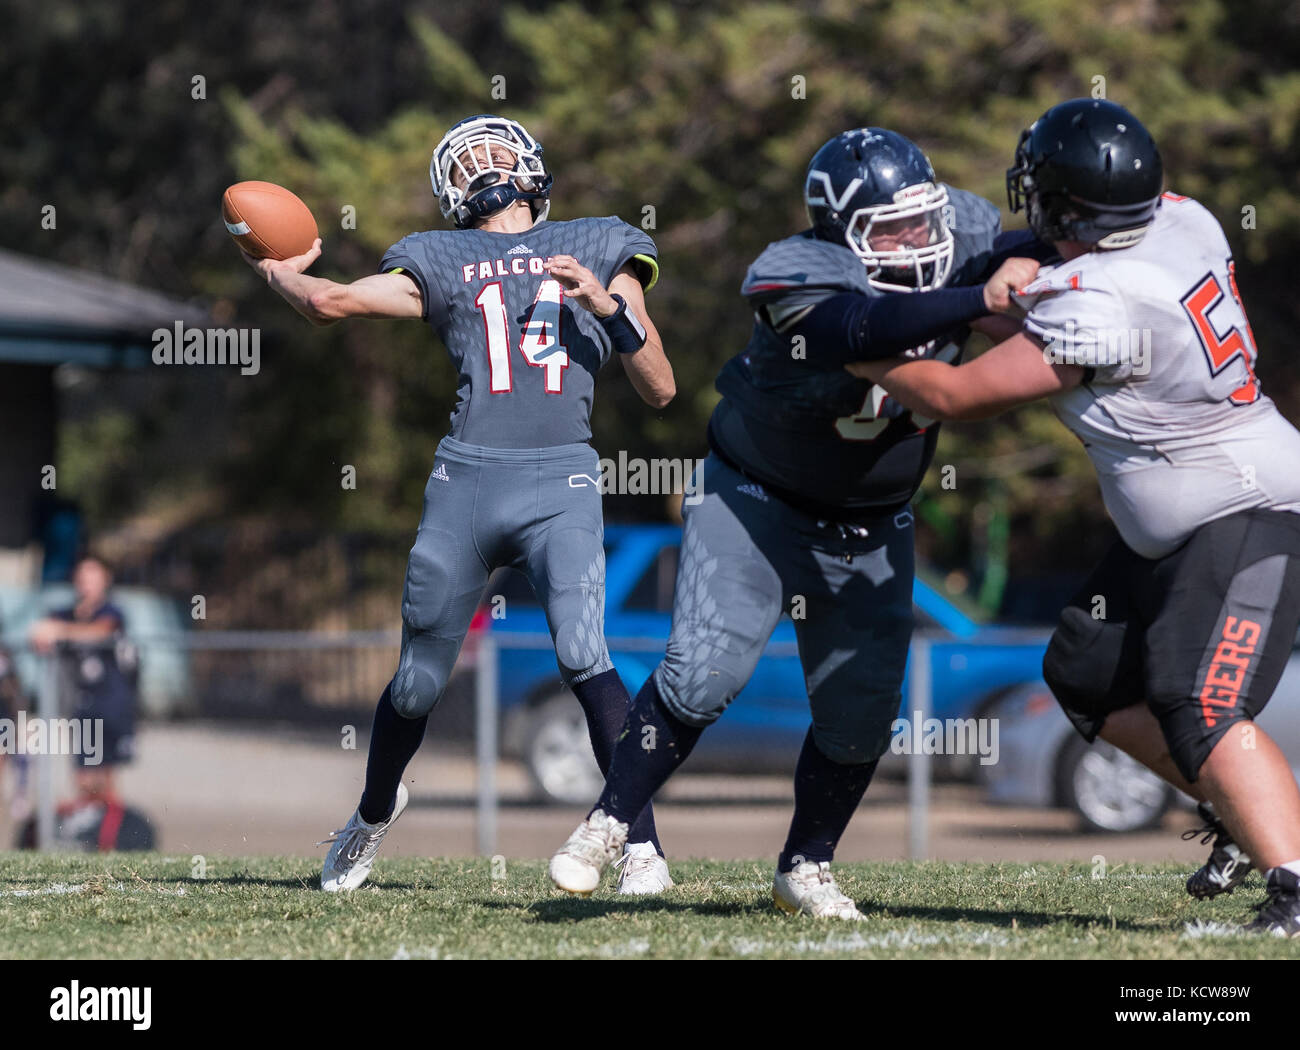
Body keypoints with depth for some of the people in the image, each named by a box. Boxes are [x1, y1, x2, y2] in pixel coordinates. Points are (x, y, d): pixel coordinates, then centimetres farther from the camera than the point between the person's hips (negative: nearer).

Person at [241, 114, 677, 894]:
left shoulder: (598, 252, 16)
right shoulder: (443, 264, 16)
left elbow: (660, 391, 11)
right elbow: (331, 301, 3)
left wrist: (609, 305, -4)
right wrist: (280, 273, 23)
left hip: (560, 483, -1)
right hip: (466, 480, 1)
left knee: (584, 658, -23)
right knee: (419, 682, 11)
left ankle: (642, 843, -19)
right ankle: (376, 808, 41)